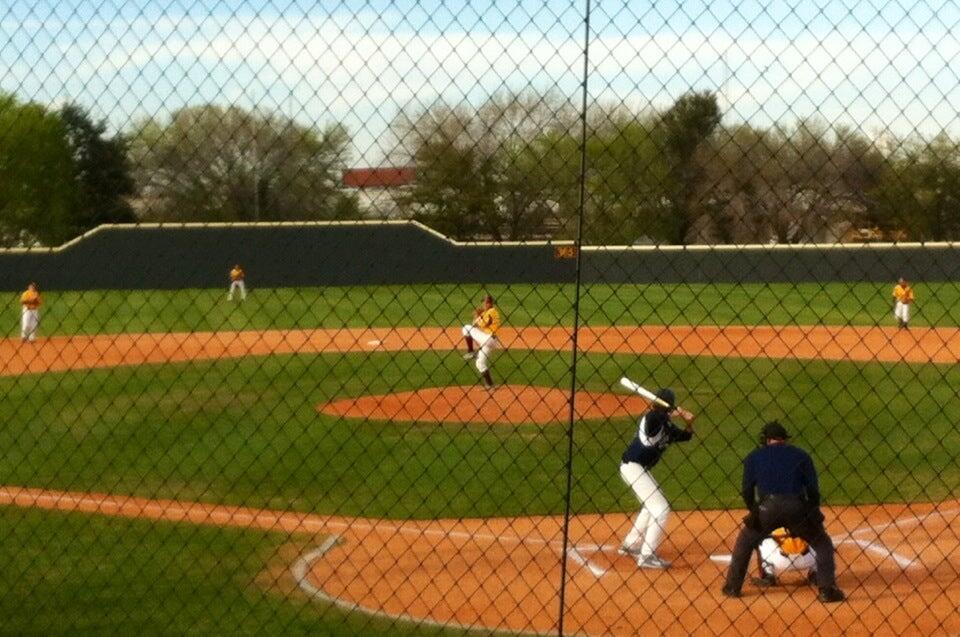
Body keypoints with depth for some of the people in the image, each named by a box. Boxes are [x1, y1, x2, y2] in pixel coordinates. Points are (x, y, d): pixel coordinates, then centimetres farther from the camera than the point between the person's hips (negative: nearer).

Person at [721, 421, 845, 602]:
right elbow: (813, 491, 13)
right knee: (823, 545, 17)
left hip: (768, 506, 0)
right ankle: (827, 590, 5)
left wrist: (755, 513, 29)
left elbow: (747, 492, 14)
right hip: (797, 508, 0)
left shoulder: (754, 457, 19)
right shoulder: (801, 455, 20)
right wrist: (813, 517, 22)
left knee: (744, 544, 24)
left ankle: (732, 587, 21)